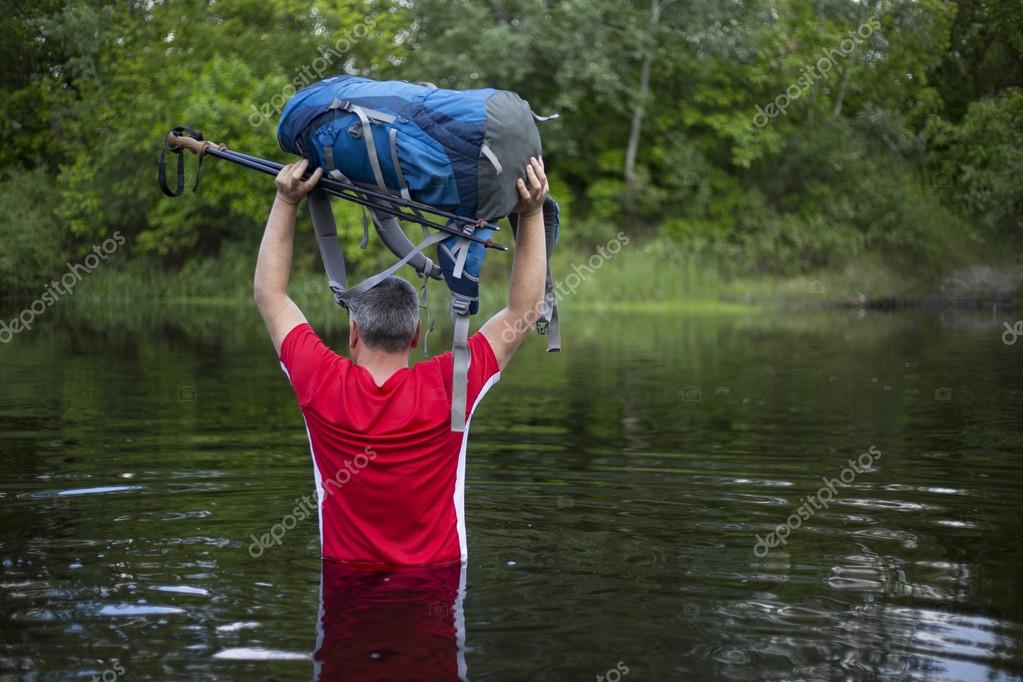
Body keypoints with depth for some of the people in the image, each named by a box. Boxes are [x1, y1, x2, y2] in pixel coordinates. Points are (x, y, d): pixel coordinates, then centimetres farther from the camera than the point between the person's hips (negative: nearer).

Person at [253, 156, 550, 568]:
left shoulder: (323, 387, -11)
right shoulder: (445, 389, -14)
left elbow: (268, 293, 5)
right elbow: (524, 309, -3)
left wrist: (287, 201, 6)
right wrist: (532, 213, -1)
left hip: (346, 573, 1)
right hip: (437, 575, -1)